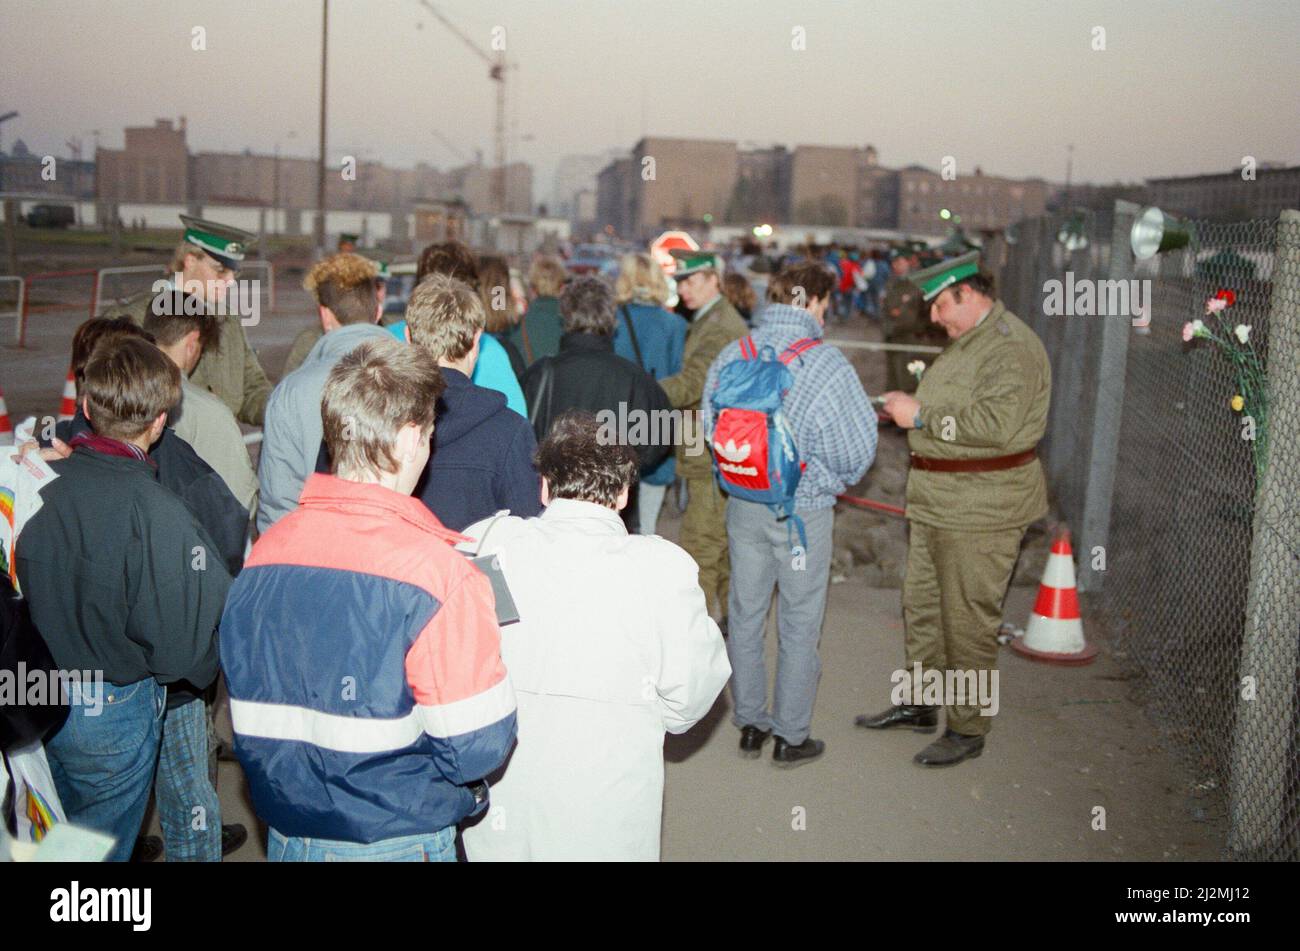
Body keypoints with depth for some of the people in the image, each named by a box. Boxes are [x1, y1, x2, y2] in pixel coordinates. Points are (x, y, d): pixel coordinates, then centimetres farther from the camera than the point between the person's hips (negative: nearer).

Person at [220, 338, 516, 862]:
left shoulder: (263, 553, -5)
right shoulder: (438, 570, -23)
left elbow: (251, 714, 6)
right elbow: (475, 749, -19)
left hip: (286, 832, 5)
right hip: (398, 838, -4)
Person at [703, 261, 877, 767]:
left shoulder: (730, 356, -4)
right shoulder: (828, 366, -18)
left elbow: (711, 428, 7)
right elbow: (856, 454, -14)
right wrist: (833, 478, 7)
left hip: (744, 507, 4)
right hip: (804, 510, -4)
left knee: (746, 616, 17)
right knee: (799, 626, 10)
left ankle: (750, 724, 29)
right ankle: (790, 735, 21)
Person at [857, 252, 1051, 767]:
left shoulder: (1011, 347, -17)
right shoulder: (966, 341, 16)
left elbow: (995, 424, -28)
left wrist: (922, 415, -20)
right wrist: (912, 408, 9)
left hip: (981, 508, -10)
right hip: (941, 502, 11)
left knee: (968, 621, -1)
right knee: (921, 605, 19)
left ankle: (968, 728, 12)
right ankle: (920, 703, 34)